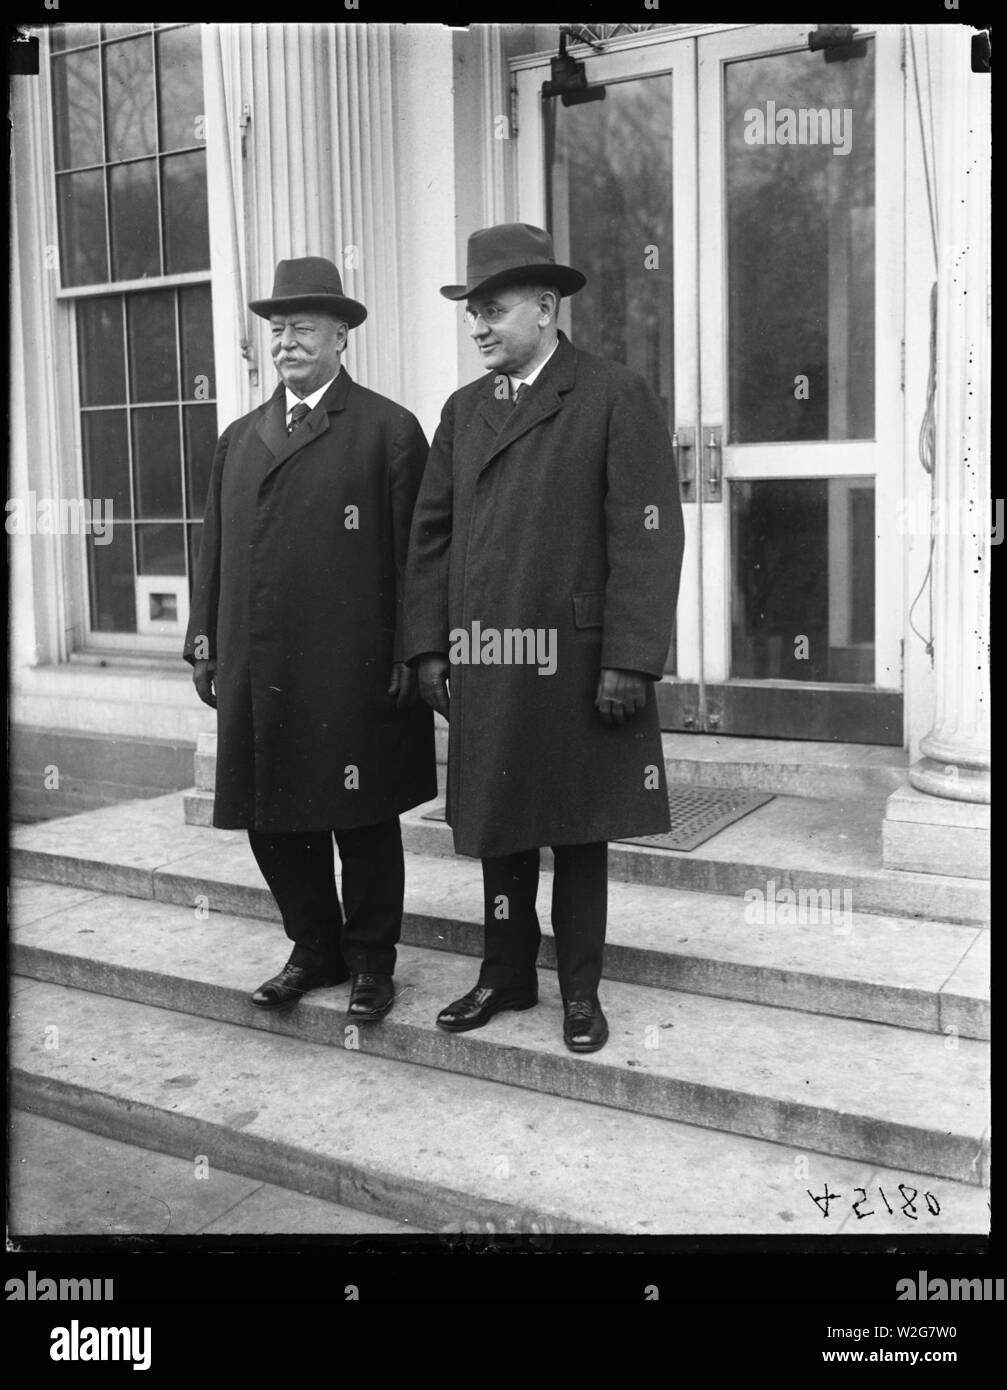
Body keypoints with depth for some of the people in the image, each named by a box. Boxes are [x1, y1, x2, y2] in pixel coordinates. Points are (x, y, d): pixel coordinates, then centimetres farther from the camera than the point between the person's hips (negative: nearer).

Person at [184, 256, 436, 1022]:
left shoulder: (389, 429, -1)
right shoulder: (240, 437, 16)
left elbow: (412, 553, -6)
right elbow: (215, 548, 16)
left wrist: (407, 654, -10)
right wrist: (205, 641, 10)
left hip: (354, 673, -5)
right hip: (257, 670, 6)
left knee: (364, 822, 6)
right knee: (273, 819, 11)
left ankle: (371, 961, 22)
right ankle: (315, 951, 28)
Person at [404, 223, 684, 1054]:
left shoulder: (617, 397, -5)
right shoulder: (463, 410, 12)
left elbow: (647, 536, -11)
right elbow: (431, 533, 10)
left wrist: (628, 662, -16)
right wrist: (429, 646, 3)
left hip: (576, 661, -4)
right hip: (483, 663, 4)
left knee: (579, 829, 9)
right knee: (499, 827, 13)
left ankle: (581, 989, 24)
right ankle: (506, 976, 30)